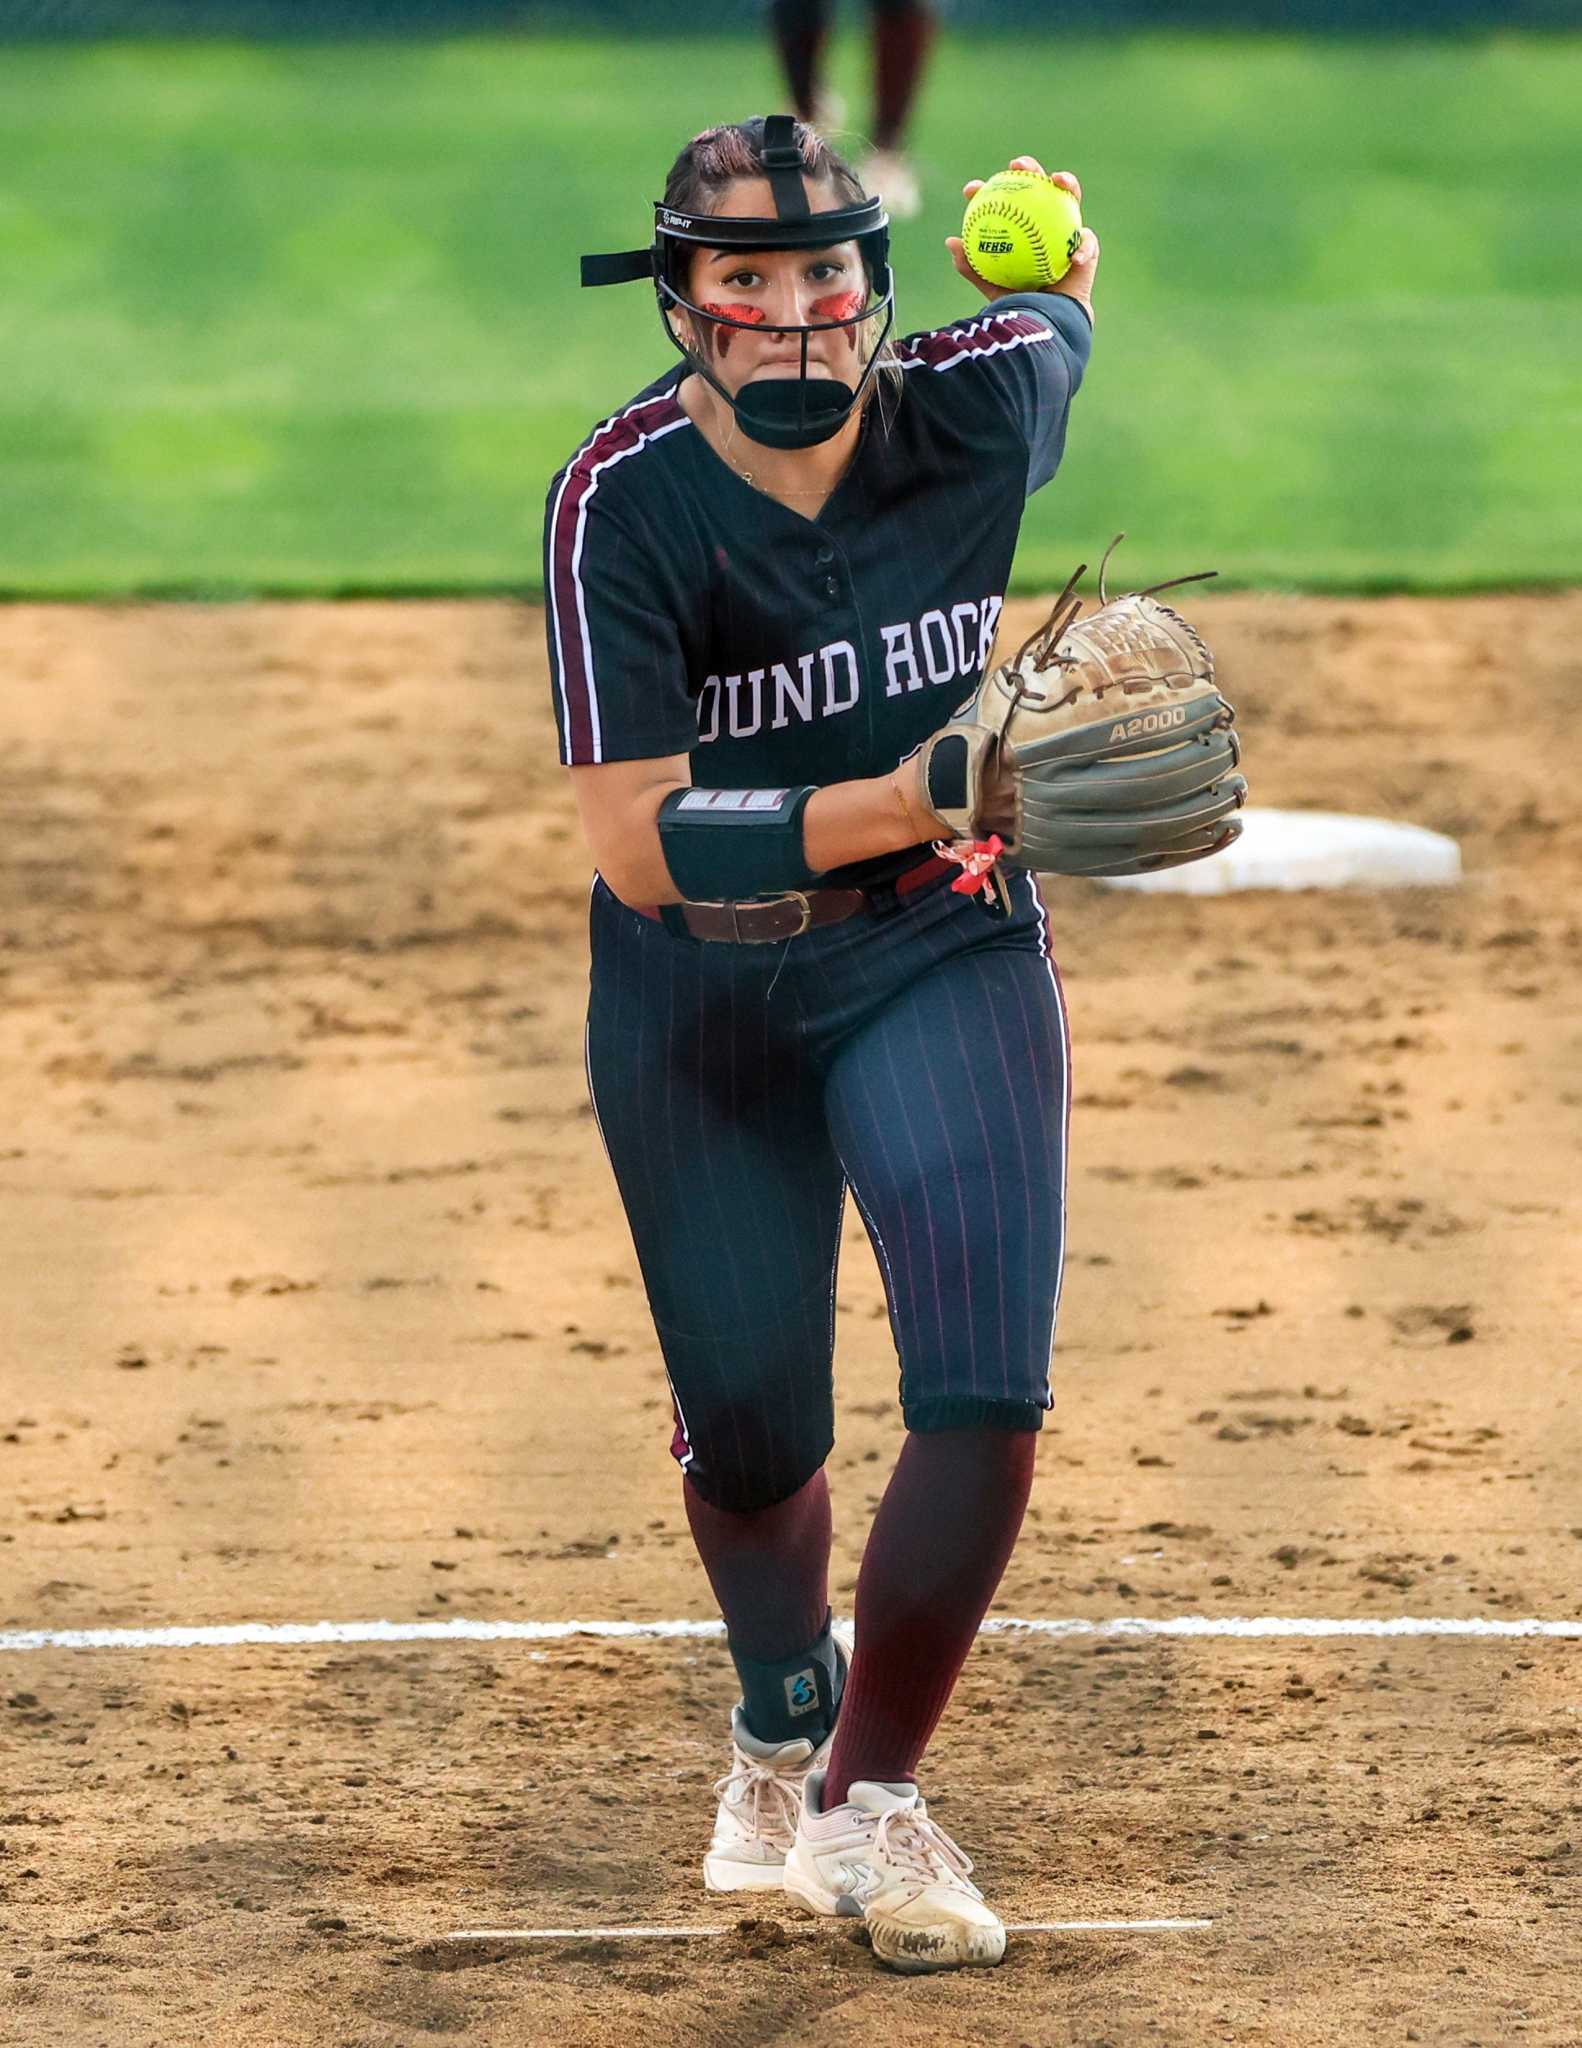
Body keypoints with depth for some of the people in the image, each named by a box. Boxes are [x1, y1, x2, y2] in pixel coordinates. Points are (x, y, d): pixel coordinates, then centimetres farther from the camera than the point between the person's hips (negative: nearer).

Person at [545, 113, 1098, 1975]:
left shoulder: (972, 409, -15)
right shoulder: (622, 506, -22)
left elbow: (1053, 318, 10)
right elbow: (642, 844, -29)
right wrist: (910, 798, -37)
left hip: (942, 949, 1)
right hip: (696, 996, -1)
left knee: (984, 1396, -15)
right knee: (750, 1429, 8)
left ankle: (871, 1804, 3)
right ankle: (783, 1731, 40)